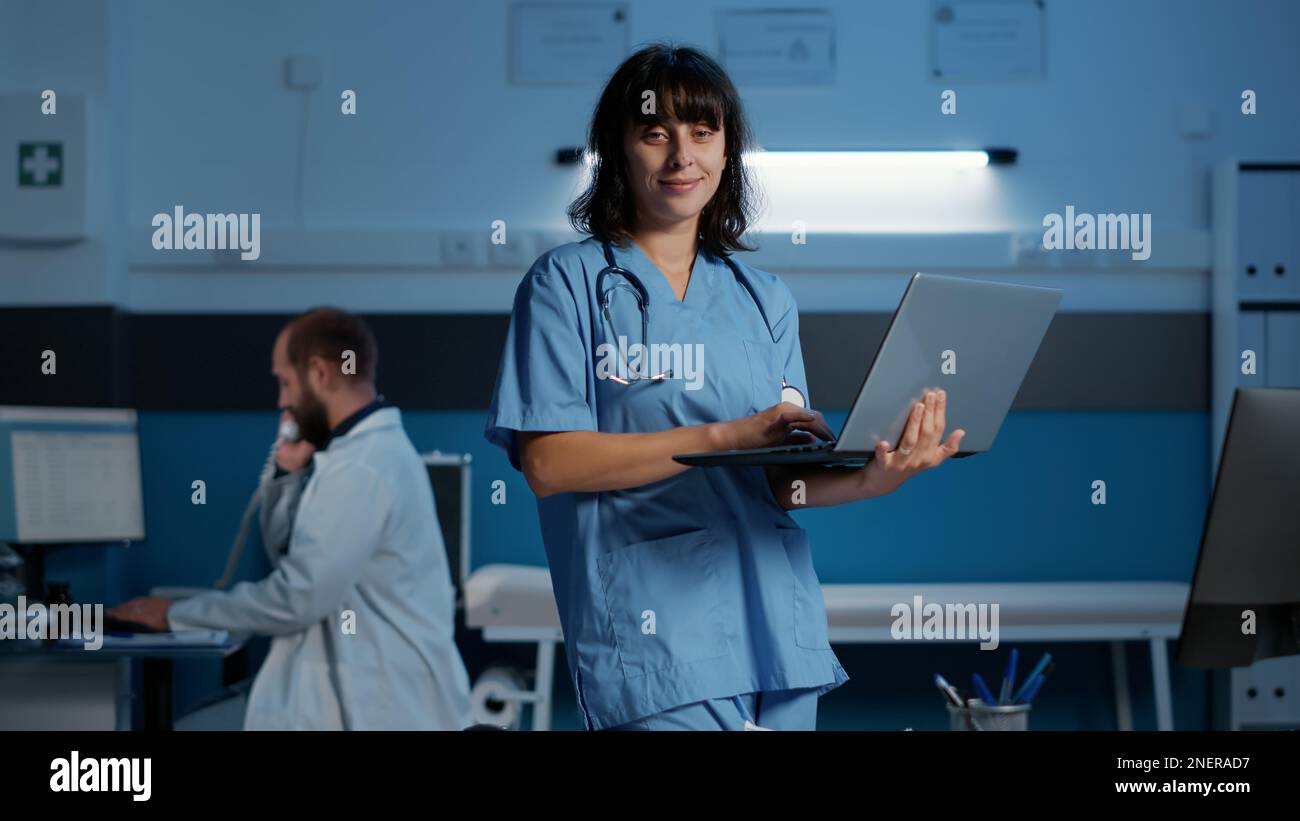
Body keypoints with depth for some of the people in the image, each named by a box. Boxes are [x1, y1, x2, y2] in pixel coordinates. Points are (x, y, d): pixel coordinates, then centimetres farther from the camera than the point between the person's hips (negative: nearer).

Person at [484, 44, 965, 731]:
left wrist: (875, 478, -15)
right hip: (655, 640, -4)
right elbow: (547, 462, -10)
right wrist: (727, 434, -15)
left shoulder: (764, 300, 13)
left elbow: (784, 480, 6)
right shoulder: (567, 282, 1)